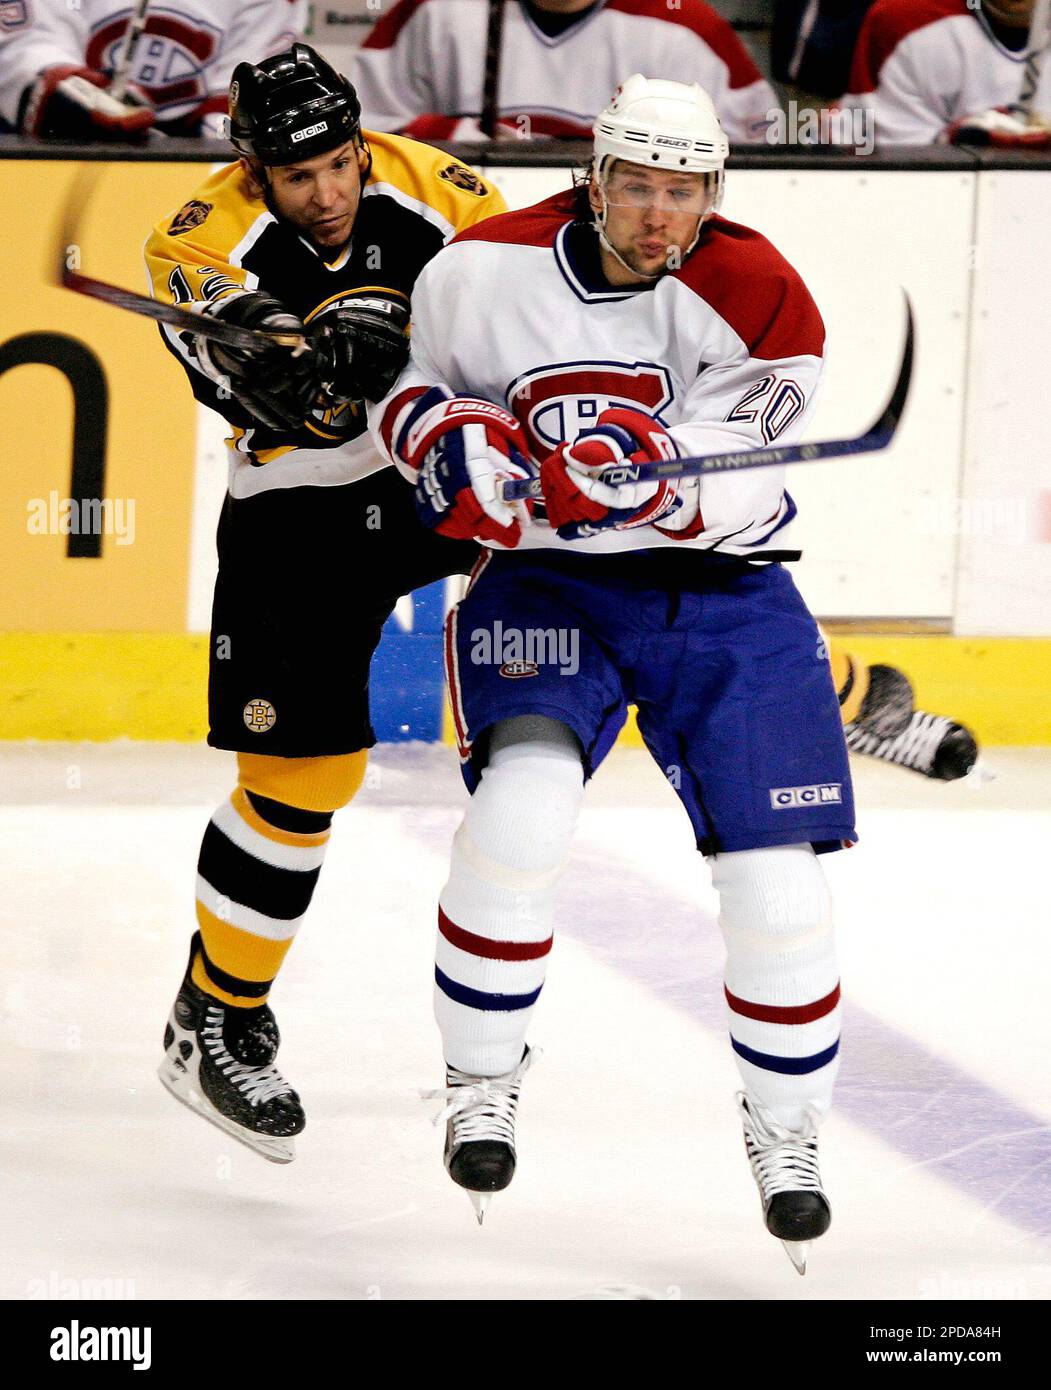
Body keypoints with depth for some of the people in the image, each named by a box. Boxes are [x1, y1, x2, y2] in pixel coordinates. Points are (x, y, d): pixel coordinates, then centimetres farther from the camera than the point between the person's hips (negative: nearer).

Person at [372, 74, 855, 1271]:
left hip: (723, 599, 0)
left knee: (774, 878, -4)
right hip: (547, 582, 0)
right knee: (522, 803, -26)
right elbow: (416, 379, 9)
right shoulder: (481, 269, -9)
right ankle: (479, 1080, -4)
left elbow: (728, 499, -21)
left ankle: (785, 1127, 21)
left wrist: (649, 484, -41)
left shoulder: (759, 304, -14)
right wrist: (445, 437, -13)